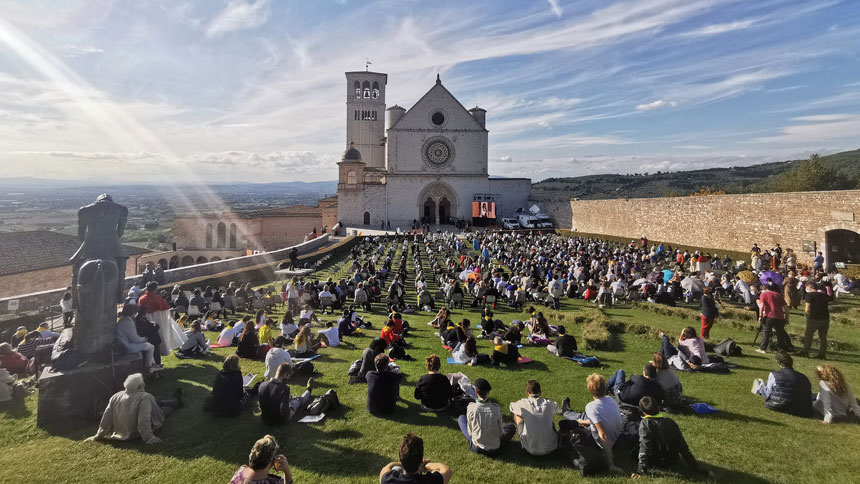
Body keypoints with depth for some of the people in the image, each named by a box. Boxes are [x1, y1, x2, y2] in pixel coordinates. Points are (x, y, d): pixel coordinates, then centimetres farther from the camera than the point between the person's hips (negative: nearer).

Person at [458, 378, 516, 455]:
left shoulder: (471, 407, -19)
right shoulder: (496, 408, -17)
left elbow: (470, 431, -5)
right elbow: (501, 432, -4)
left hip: (476, 448, -1)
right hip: (494, 450, 1)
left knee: (461, 418, 19)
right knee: (511, 426, 26)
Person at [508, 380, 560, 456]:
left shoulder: (523, 403, -7)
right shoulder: (549, 403, -2)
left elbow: (511, 406, 16)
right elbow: (558, 410, 22)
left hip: (530, 449, -2)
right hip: (550, 448, 2)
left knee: (517, 414, 14)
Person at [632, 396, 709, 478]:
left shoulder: (645, 423, -21)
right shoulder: (670, 422, -7)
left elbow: (644, 447, -28)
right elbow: (683, 448, -6)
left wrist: (641, 470, -30)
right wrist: (697, 468, 0)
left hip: (655, 464, -4)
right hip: (672, 462, 5)